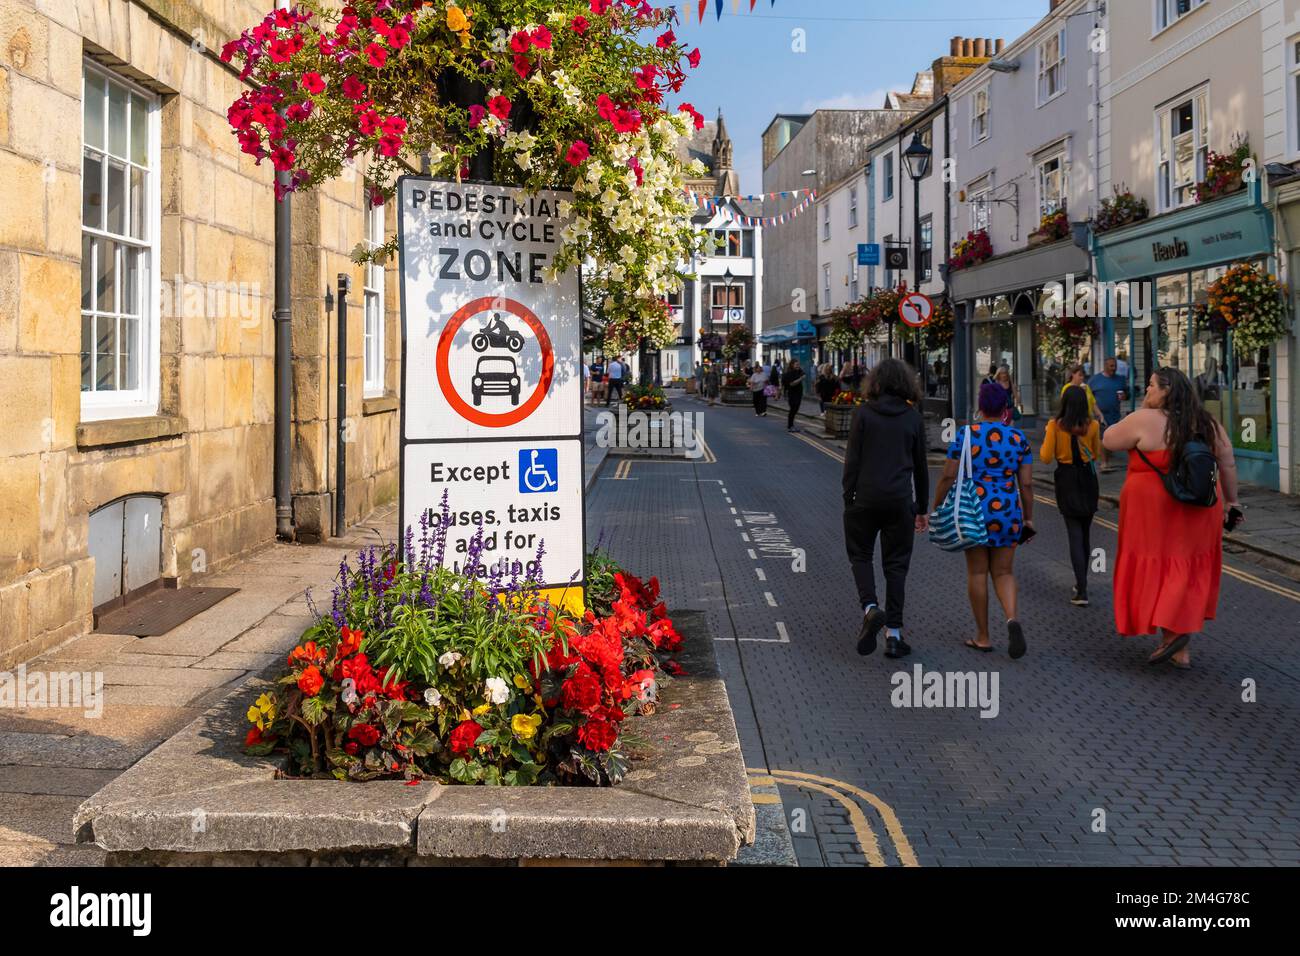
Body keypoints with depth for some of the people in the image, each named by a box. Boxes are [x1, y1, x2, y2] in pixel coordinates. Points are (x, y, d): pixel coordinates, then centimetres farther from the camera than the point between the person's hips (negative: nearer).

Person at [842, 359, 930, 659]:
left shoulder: (863, 412, -3)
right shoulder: (913, 416, 4)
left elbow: (853, 460, -6)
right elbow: (921, 466, 8)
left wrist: (848, 500, 0)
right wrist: (922, 508, 16)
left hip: (866, 499, -2)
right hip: (900, 500, 2)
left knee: (860, 555, 15)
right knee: (896, 564, 9)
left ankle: (870, 607, -10)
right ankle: (893, 634, 9)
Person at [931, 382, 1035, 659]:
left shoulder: (965, 434, -5)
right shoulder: (1019, 438, 2)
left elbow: (948, 477, -6)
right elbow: (1026, 484, 2)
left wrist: (935, 508, 4)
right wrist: (1028, 518, 12)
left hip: (973, 511, -2)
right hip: (1008, 512, 2)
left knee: (977, 573, 9)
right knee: (1003, 573, 12)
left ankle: (983, 637, 14)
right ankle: (1013, 618, -15)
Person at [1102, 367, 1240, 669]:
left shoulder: (1145, 420, -12)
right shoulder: (1208, 423, 5)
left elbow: (1109, 440, -1)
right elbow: (1228, 465, 8)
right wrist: (1230, 500, 17)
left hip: (1154, 511, -5)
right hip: (1198, 511, 5)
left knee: (1155, 569, 7)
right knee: (1186, 571, 12)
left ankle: (1172, 632, -6)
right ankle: (1180, 650, 16)